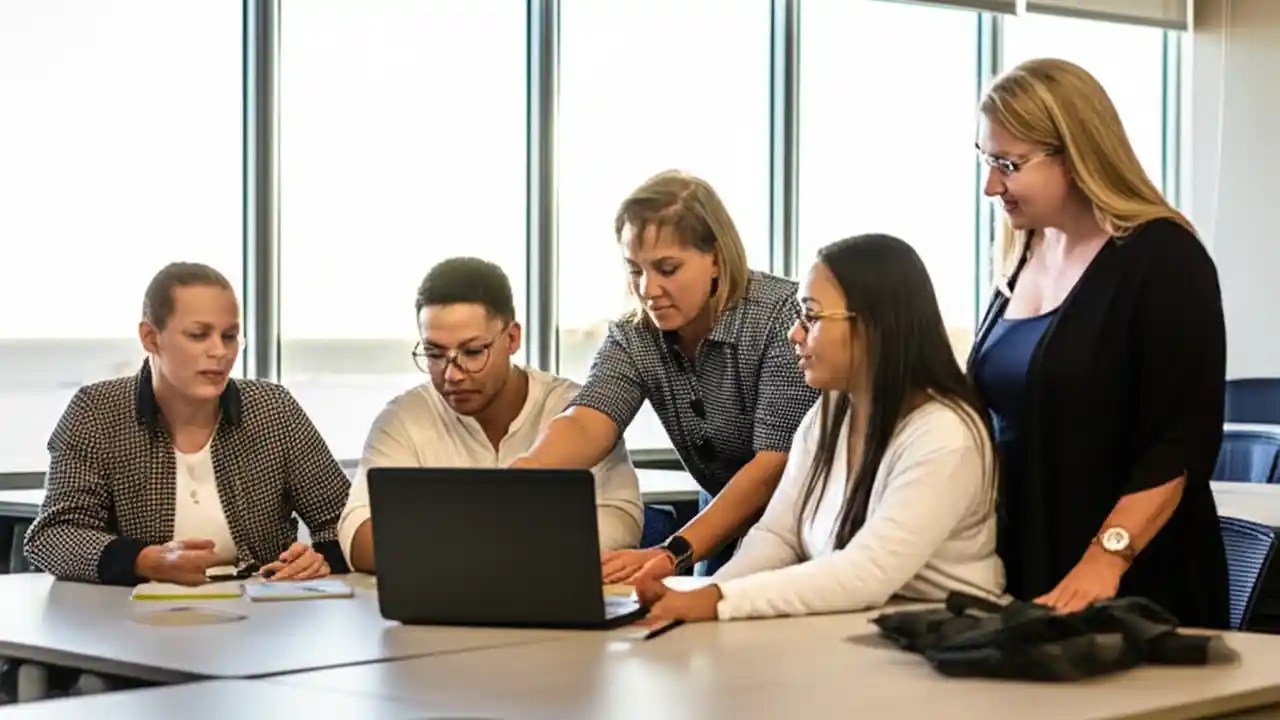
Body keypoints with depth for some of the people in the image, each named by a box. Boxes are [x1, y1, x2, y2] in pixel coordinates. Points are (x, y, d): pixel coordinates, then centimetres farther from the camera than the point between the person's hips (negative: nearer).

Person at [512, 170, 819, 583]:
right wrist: (519, 478, -46)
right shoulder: (633, 339, -5)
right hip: (728, 526, 5)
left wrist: (675, 554, -35)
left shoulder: (781, 317, -18)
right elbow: (584, 424, -23)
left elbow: (775, 463, -25)